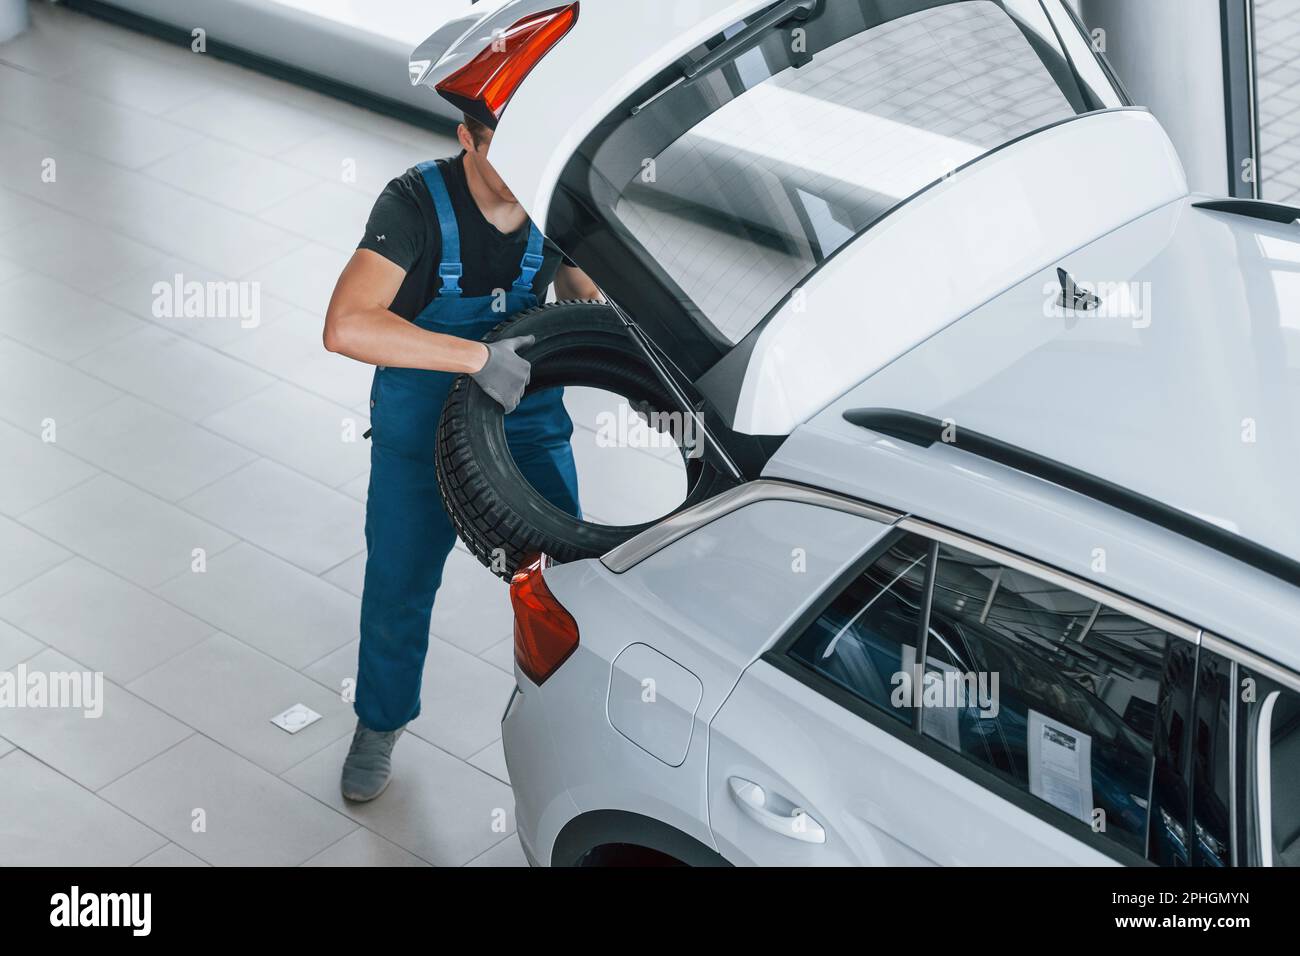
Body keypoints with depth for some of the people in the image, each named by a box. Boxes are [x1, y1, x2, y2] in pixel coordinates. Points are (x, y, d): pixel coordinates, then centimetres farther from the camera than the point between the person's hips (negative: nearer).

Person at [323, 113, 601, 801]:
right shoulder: (416, 202, -26)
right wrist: (479, 356, -44)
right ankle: (380, 725, 36)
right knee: (399, 585, 9)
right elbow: (346, 327, -40)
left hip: (529, 417, 3)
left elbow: (578, 287, 12)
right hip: (421, 427, -3)